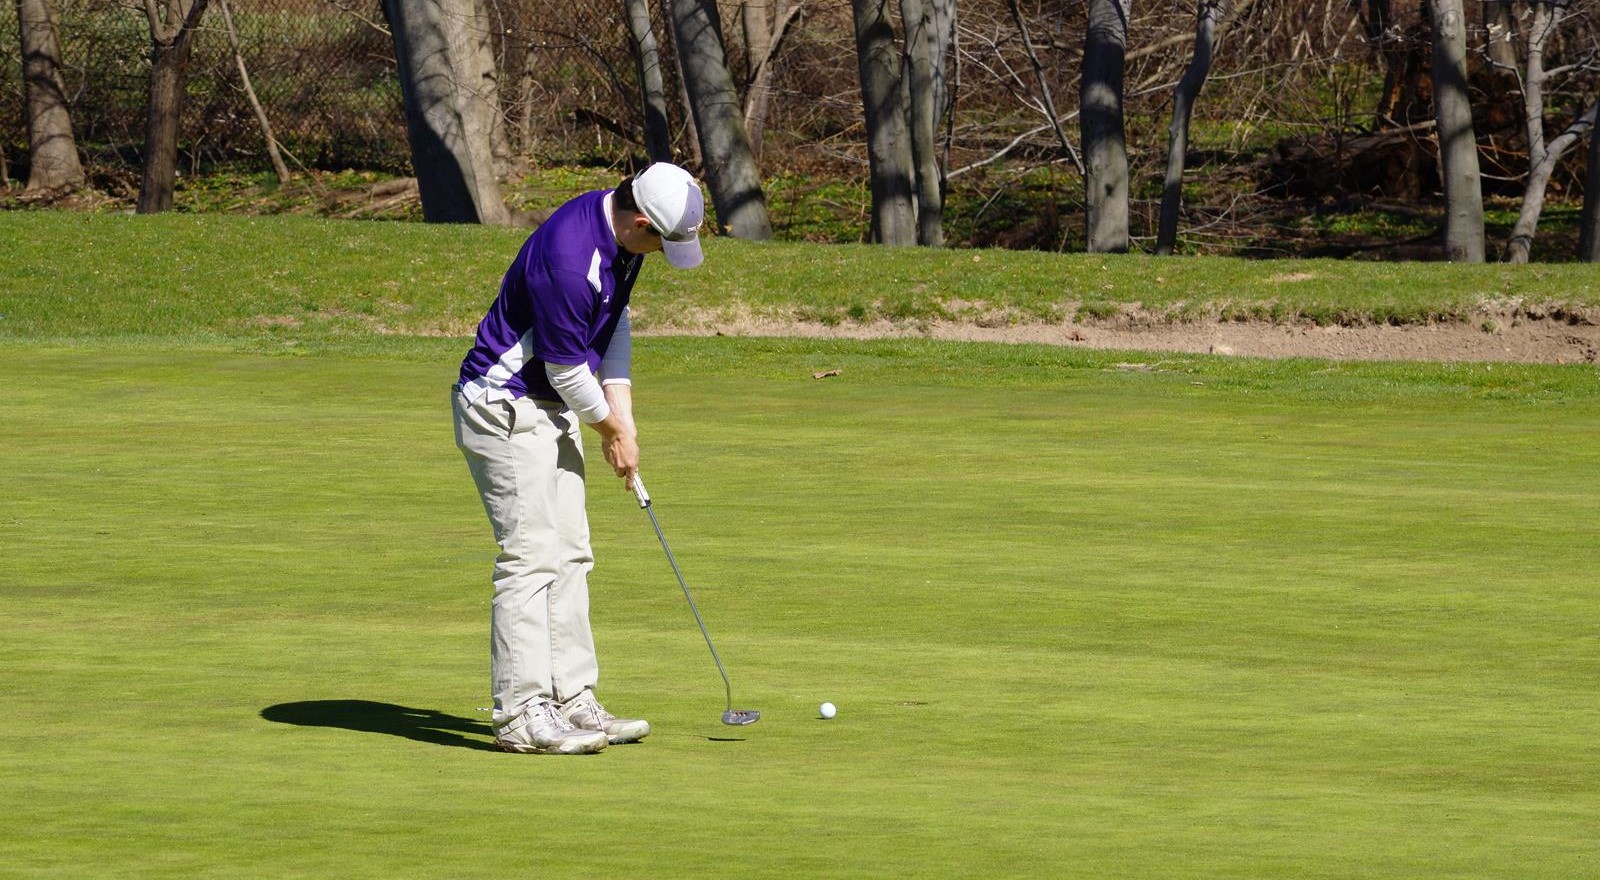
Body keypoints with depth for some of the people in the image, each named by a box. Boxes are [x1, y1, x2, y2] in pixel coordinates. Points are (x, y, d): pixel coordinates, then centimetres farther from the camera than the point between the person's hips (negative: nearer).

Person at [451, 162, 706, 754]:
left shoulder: (620, 237, 0)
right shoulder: (568, 257, -30)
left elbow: (614, 319, 15)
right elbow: (567, 371, -21)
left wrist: (621, 409, 6)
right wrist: (613, 430, -5)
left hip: (551, 408, 10)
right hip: (506, 408, -10)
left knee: (569, 555, 9)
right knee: (531, 555, -12)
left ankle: (571, 702, 13)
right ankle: (520, 715, -11)